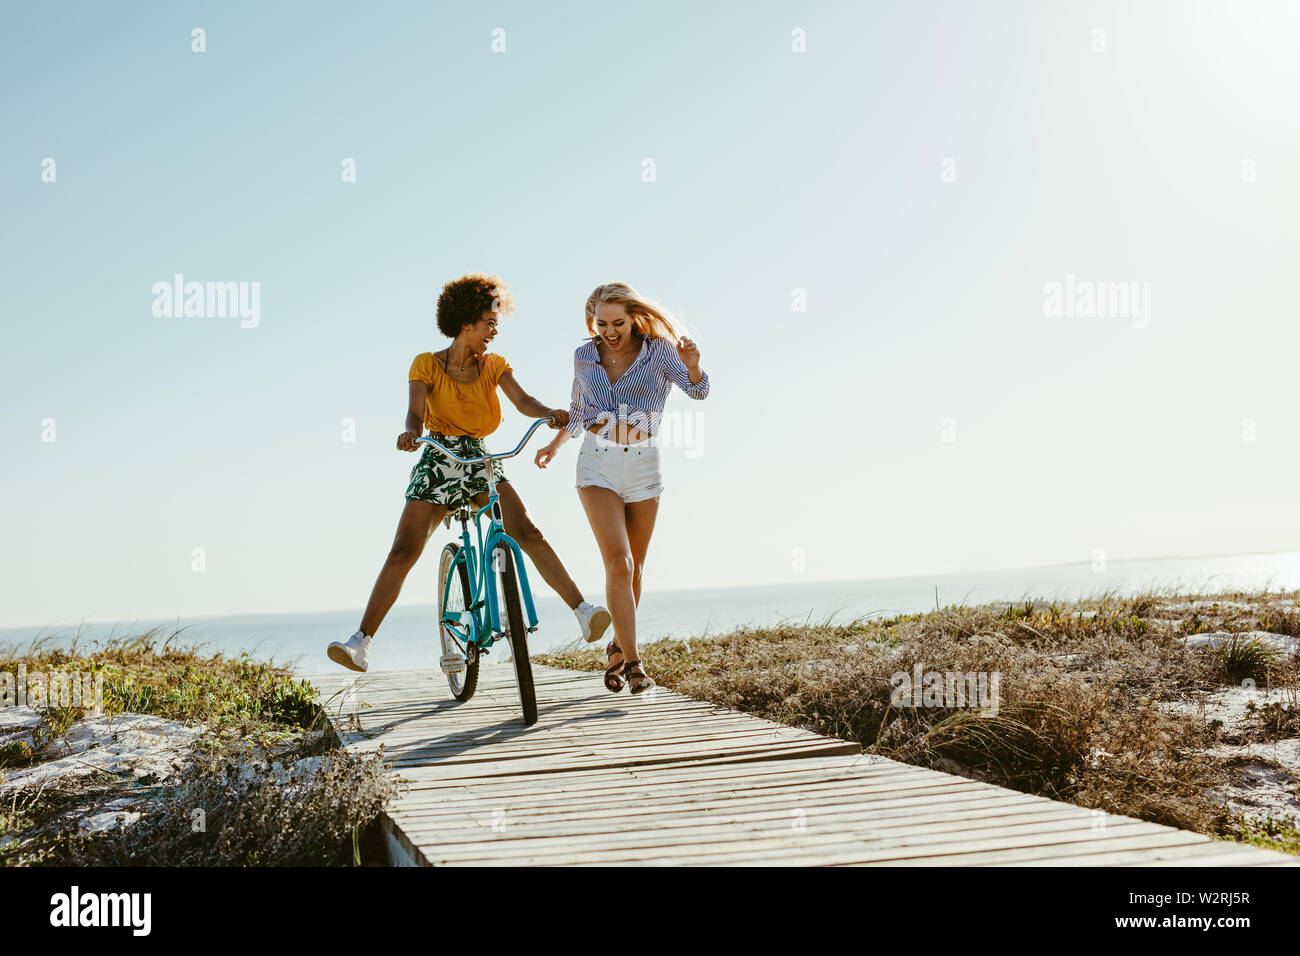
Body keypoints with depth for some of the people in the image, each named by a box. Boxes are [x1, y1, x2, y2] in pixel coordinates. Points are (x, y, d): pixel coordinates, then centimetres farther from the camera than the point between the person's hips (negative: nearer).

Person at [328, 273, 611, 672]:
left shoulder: (494, 365, 5)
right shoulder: (427, 365, -3)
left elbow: (523, 401, -11)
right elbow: (416, 411, -17)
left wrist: (550, 413, -34)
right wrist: (411, 432, -42)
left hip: (481, 463, 2)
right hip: (437, 463, -2)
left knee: (527, 532, -17)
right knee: (402, 553, -10)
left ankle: (583, 612, -18)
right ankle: (361, 643, -8)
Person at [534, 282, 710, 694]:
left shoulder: (659, 351, -1)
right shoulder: (584, 357, 7)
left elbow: (697, 390, -16)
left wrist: (692, 366, -36)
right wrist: (554, 445, 16)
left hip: (643, 465, 0)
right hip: (597, 465, 0)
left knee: (634, 567, 9)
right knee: (618, 563, -15)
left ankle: (618, 648, 29)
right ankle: (632, 661, -14)